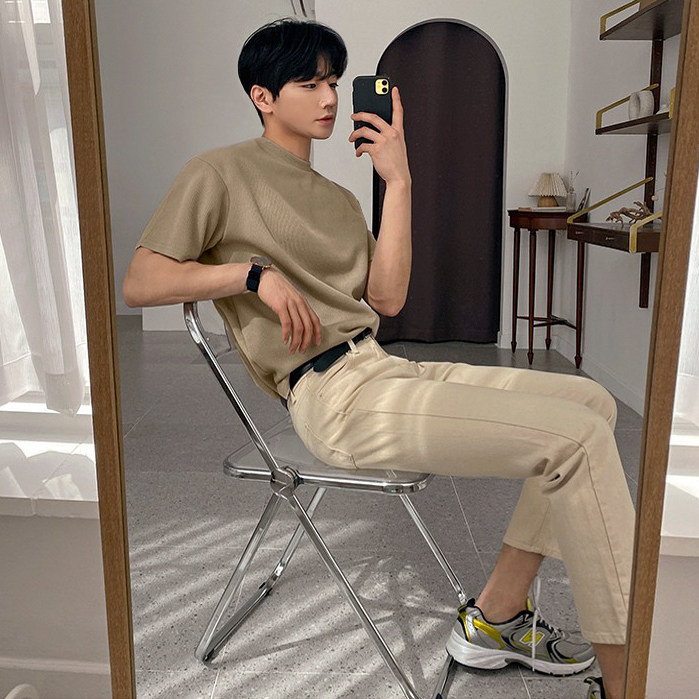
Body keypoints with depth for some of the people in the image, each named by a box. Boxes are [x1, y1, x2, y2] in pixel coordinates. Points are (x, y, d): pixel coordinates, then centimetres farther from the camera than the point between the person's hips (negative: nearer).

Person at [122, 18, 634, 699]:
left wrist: (398, 182, 4)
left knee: (591, 401, 5)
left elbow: (386, 298, 8)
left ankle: (496, 615, 5)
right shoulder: (221, 172, 4)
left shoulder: (338, 199, 24)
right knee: (578, 436, -17)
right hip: (336, 396, -8)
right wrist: (254, 272, -14)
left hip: (388, 369, 9)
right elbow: (137, 284, -4)